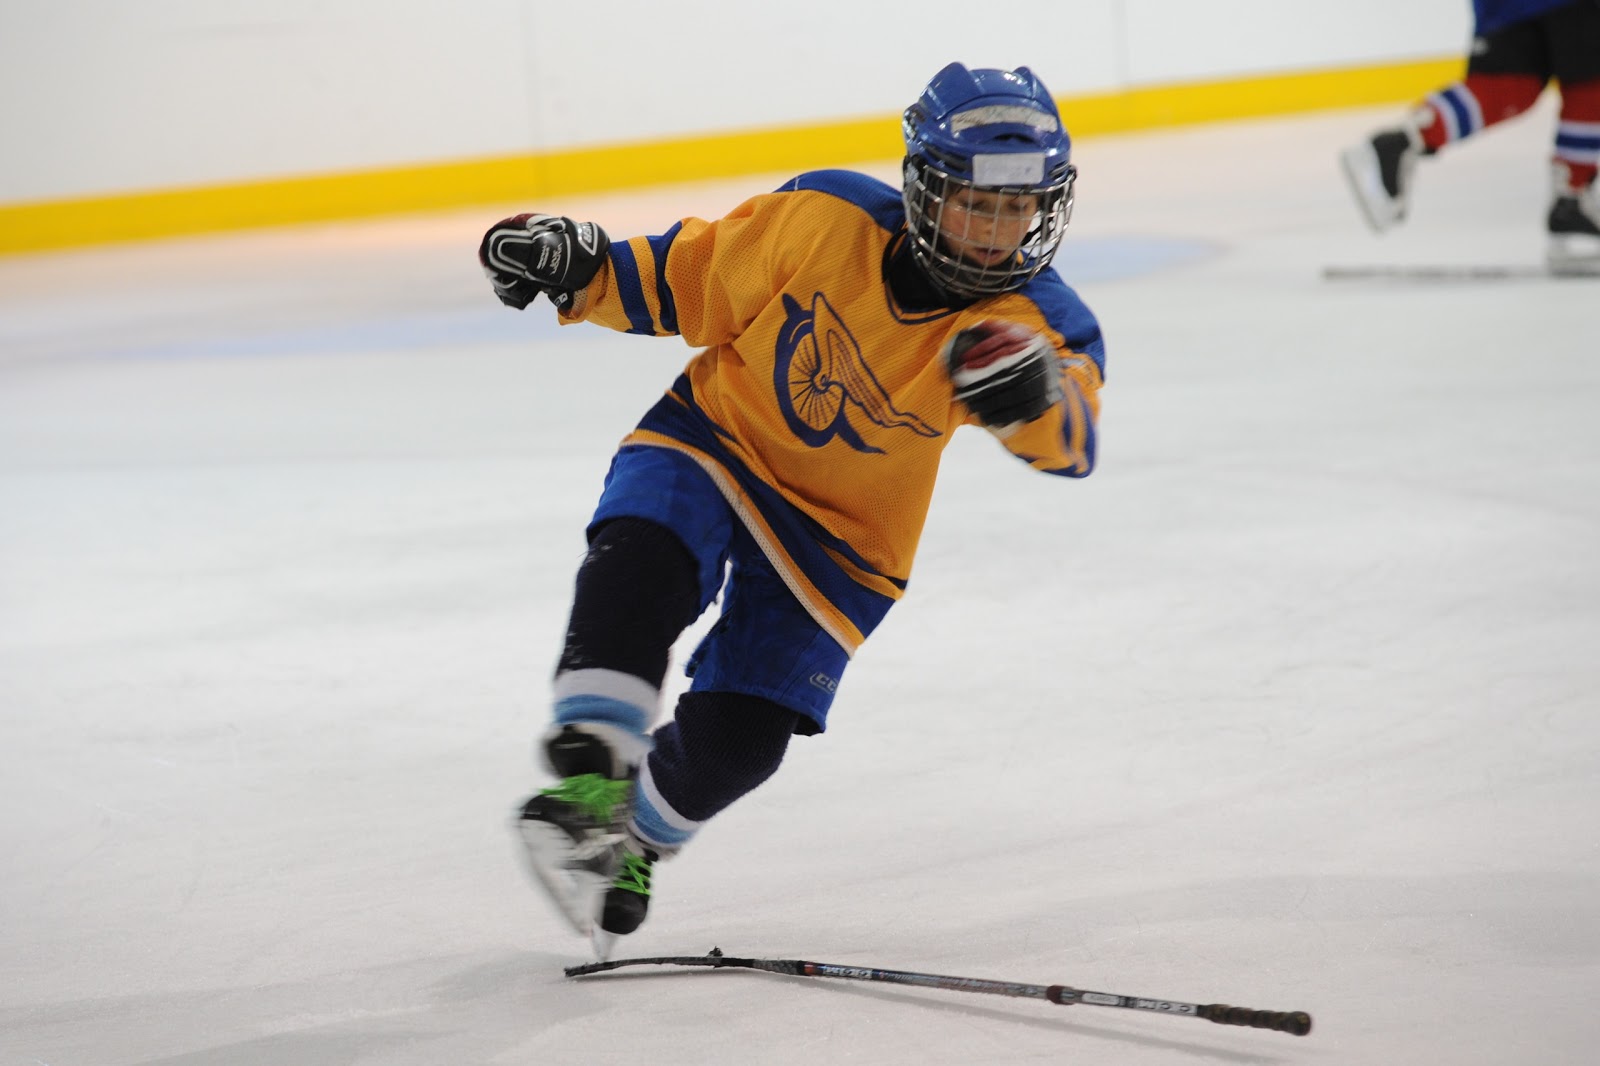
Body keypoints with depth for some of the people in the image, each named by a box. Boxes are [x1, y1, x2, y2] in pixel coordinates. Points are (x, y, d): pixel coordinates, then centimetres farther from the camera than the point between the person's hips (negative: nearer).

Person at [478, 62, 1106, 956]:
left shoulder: (1034, 321, -21)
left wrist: (1036, 395, -61)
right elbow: (696, 279, -5)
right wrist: (582, 269, -18)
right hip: (719, 440, -1)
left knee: (736, 740, -3)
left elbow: (1069, 446, -40)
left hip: (842, 530, 1)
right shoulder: (824, 219, -21)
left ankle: (634, 839, 25)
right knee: (638, 571, -33)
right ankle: (589, 780, -29)